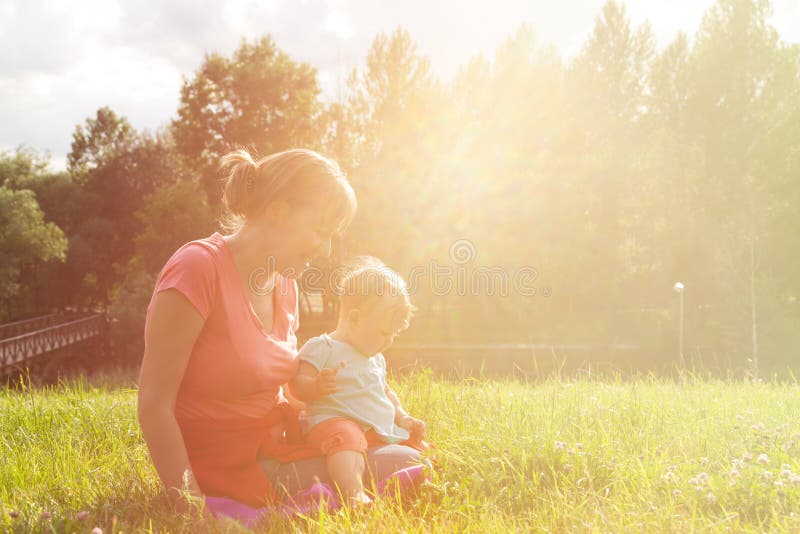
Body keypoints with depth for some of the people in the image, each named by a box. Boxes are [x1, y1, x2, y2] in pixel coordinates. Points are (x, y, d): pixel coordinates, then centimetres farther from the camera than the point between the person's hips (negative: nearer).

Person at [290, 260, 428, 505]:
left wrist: (403, 418, 23)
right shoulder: (322, 347, -4)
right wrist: (317, 386, -34)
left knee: (417, 446, 6)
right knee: (347, 438, -41)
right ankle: (354, 494, -60)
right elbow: (298, 384, -12)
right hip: (335, 420, -10)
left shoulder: (376, 359, 24)